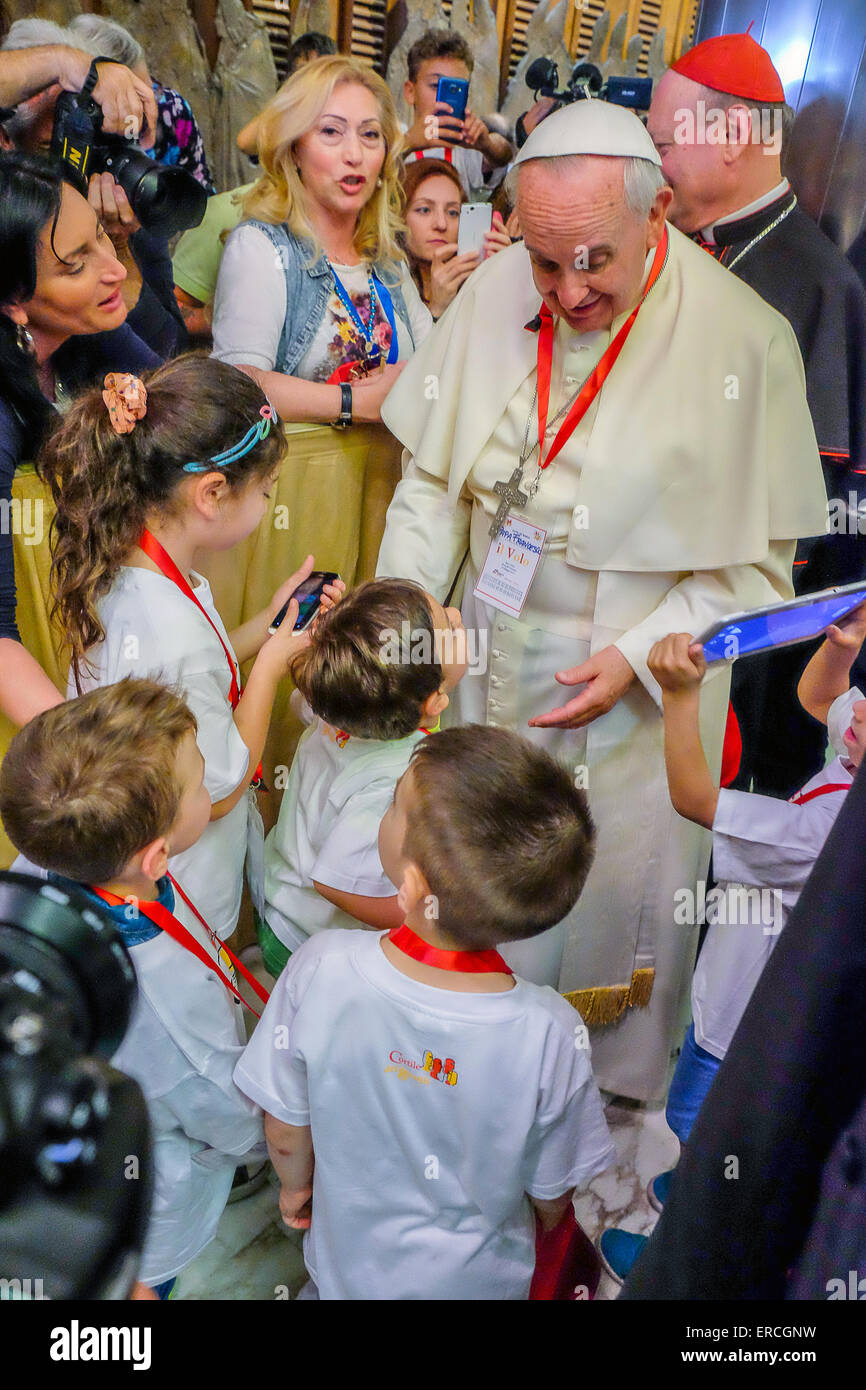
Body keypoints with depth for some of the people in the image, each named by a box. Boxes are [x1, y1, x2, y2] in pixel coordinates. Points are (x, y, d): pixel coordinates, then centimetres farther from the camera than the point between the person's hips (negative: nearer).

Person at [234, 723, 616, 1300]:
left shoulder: (321, 970, -34)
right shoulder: (549, 1035, -34)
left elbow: (286, 1134, -16)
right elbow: (551, 1198, -15)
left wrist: (295, 1186, 7)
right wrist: (545, 1225, 9)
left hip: (348, 1266, 1)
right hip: (479, 1278, 0)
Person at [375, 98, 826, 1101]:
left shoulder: (745, 340, -17)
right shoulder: (496, 289, -4)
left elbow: (758, 563, -10)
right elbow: (433, 477, 5)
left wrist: (640, 653, -19)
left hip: (637, 691, -4)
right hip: (491, 668, 4)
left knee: (614, 892, 11)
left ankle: (612, 1104, 40)